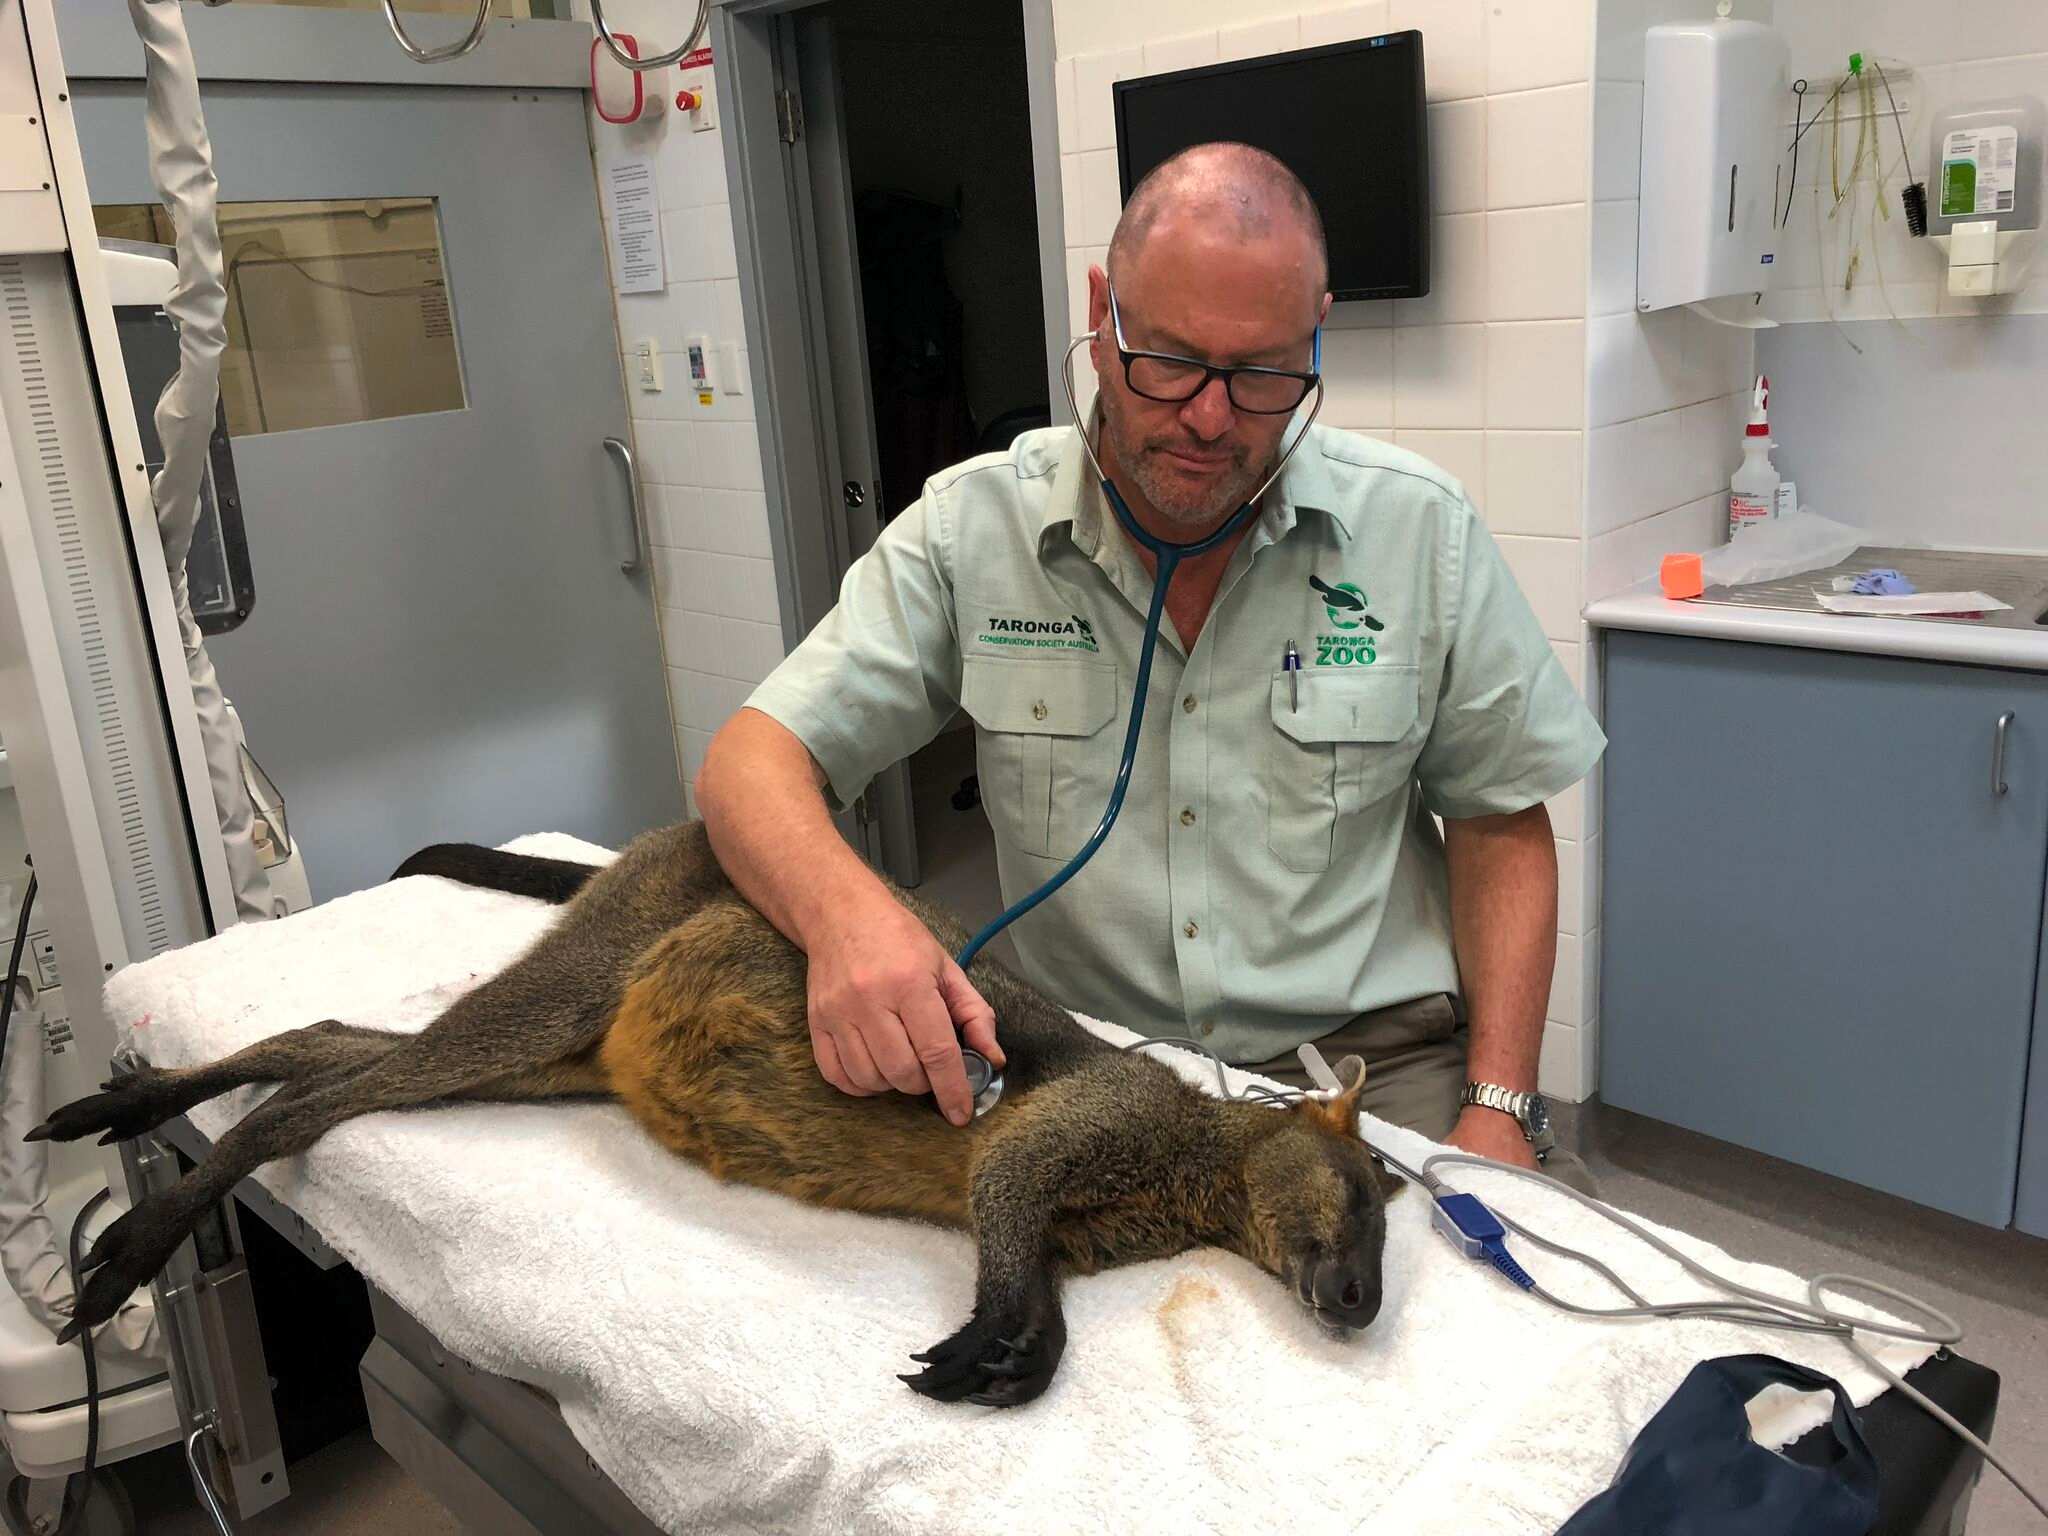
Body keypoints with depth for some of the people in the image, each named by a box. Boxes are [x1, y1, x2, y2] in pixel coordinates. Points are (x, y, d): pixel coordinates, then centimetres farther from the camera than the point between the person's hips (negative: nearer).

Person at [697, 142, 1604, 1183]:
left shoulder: (1419, 529, -2)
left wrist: (1496, 1108, -5)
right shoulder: (970, 529, -5)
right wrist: (845, 913, -31)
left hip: (1373, 1060, 0)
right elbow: (755, 760, -8)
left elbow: (1501, 822, 6)